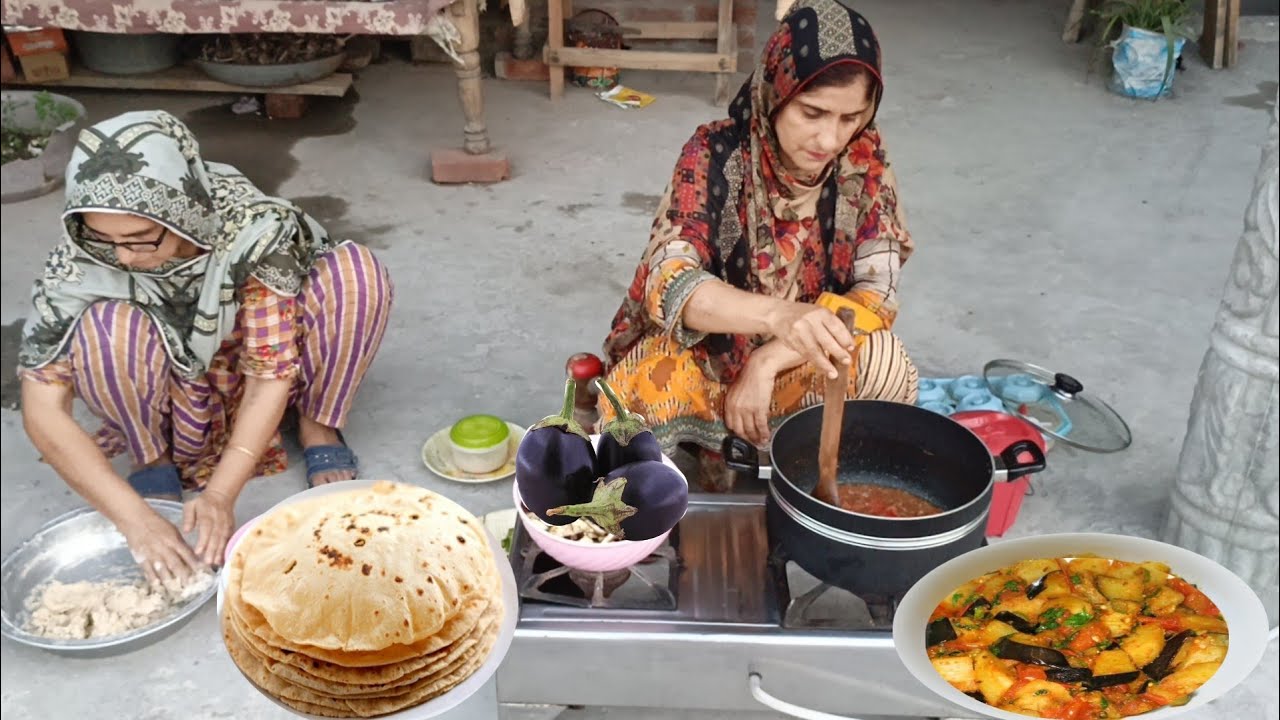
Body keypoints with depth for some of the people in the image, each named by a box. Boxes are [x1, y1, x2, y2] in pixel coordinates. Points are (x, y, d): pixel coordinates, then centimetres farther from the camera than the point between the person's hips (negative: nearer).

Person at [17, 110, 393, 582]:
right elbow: (43, 412, -25)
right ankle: (154, 460, -5)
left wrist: (220, 495, -35)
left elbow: (271, 372, -27)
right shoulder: (79, 264, -27)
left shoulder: (251, 228, -31)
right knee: (105, 327, -34)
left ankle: (317, 428, -5)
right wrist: (134, 515, -36)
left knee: (355, 269, -27)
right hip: (172, 396, 1)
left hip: (253, 378, 0)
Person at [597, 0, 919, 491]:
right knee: (640, 392, -33)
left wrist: (770, 361, -26)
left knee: (884, 364, -28)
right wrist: (777, 315, -50)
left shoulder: (864, 162, -12)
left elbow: (877, 291, -14)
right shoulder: (715, 154, -19)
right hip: (704, 350, -2)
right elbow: (668, 281, -31)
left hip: (795, 363, 2)